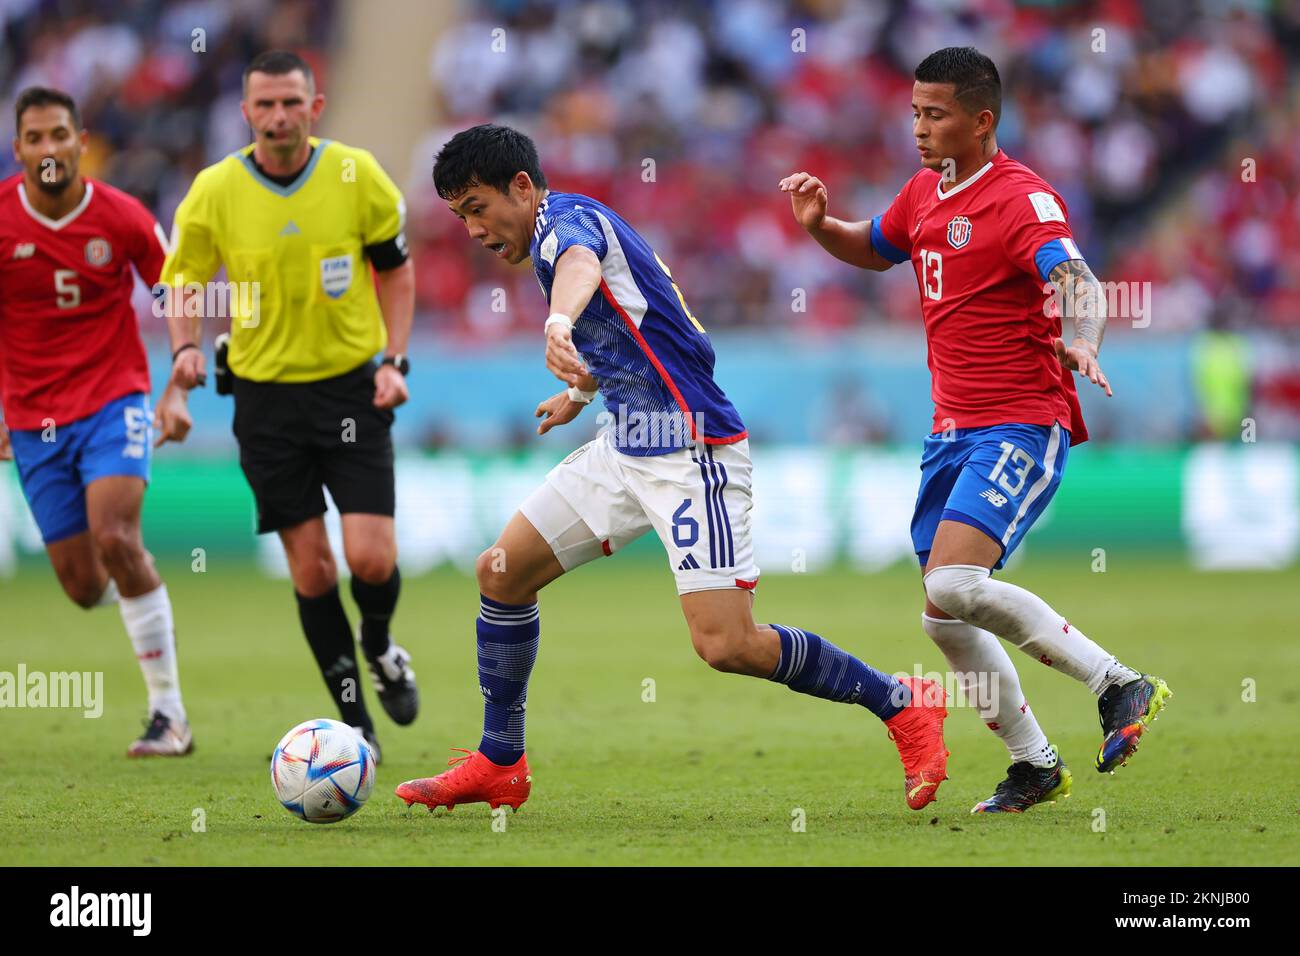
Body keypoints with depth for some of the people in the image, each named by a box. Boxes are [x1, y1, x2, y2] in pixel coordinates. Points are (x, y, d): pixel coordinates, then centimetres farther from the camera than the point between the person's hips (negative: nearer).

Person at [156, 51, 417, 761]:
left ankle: (379, 647, 24)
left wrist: (394, 360, -4)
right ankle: (354, 722, 14)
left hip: (351, 384, 0)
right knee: (310, 567, 0)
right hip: (265, 395, 0)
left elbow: (395, 269, 6)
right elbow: (185, 277, 7)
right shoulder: (214, 192, -8)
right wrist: (186, 350, -11)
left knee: (372, 558, -11)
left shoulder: (357, 176, -7)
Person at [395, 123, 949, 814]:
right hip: (628, 444, 10)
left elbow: (581, 265, -40)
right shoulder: (559, 236, 17)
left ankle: (902, 704, -1)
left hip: (692, 452, -10)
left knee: (727, 645, -17)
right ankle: (499, 764, 18)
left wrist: (559, 324, -63)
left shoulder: (567, 218, -13)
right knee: (501, 572, 6)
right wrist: (582, 390, 54)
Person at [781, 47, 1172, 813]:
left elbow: (1081, 285, -29)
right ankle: (1037, 765, 21)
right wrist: (820, 224, 11)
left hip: (1021, 428, -9)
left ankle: (1121, 685, -15)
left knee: (955, 585, -25)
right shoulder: (926, 192, 12)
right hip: (953, 431, 9)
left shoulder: (1023, 199, -14)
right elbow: (874, 251, 32)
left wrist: (1083, 344, -51)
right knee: (944, 620, 7)